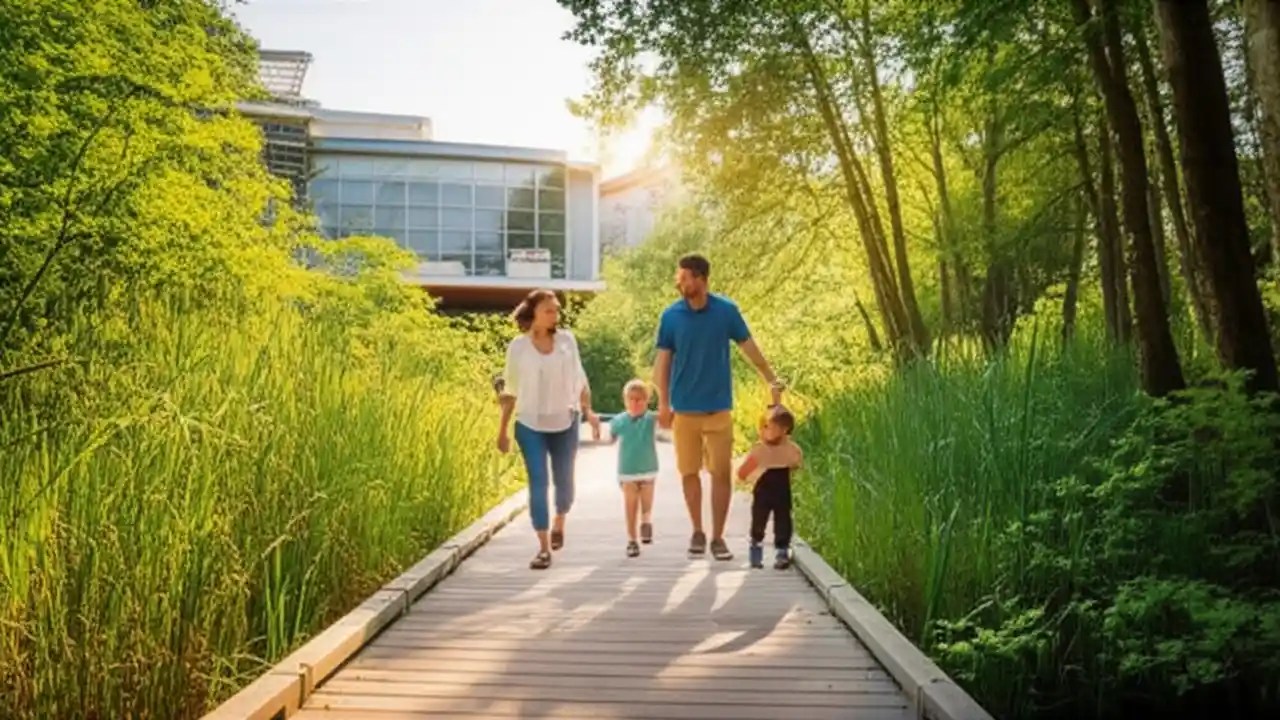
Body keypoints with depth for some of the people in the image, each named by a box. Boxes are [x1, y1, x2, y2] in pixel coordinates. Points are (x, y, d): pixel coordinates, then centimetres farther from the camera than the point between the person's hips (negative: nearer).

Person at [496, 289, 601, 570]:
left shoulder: (567, 340, 0)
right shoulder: (518, 346, -3)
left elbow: (579, 379, 7)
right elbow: (511, 391, 3)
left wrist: (588, 410, -6)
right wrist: (502, 430, 4)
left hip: (565, 424, 2)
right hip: (530, 426, -1)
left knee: (563, 480, 11)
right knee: (538, 483, -6)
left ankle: (558, 525, 41)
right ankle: (544, 548, -1)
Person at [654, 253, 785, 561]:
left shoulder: (726, 310, -5)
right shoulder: (671, 315, -3)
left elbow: (749, 348, 4)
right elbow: (663, 360, 2)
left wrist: (772, 381, 4)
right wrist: (663, 403, -4)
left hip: (718, 409, -1)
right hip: (684, 409, 1)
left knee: (722, 473, 0)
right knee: (689, 472, 8)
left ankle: (718, 537, 12)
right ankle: (697, 532, 24)